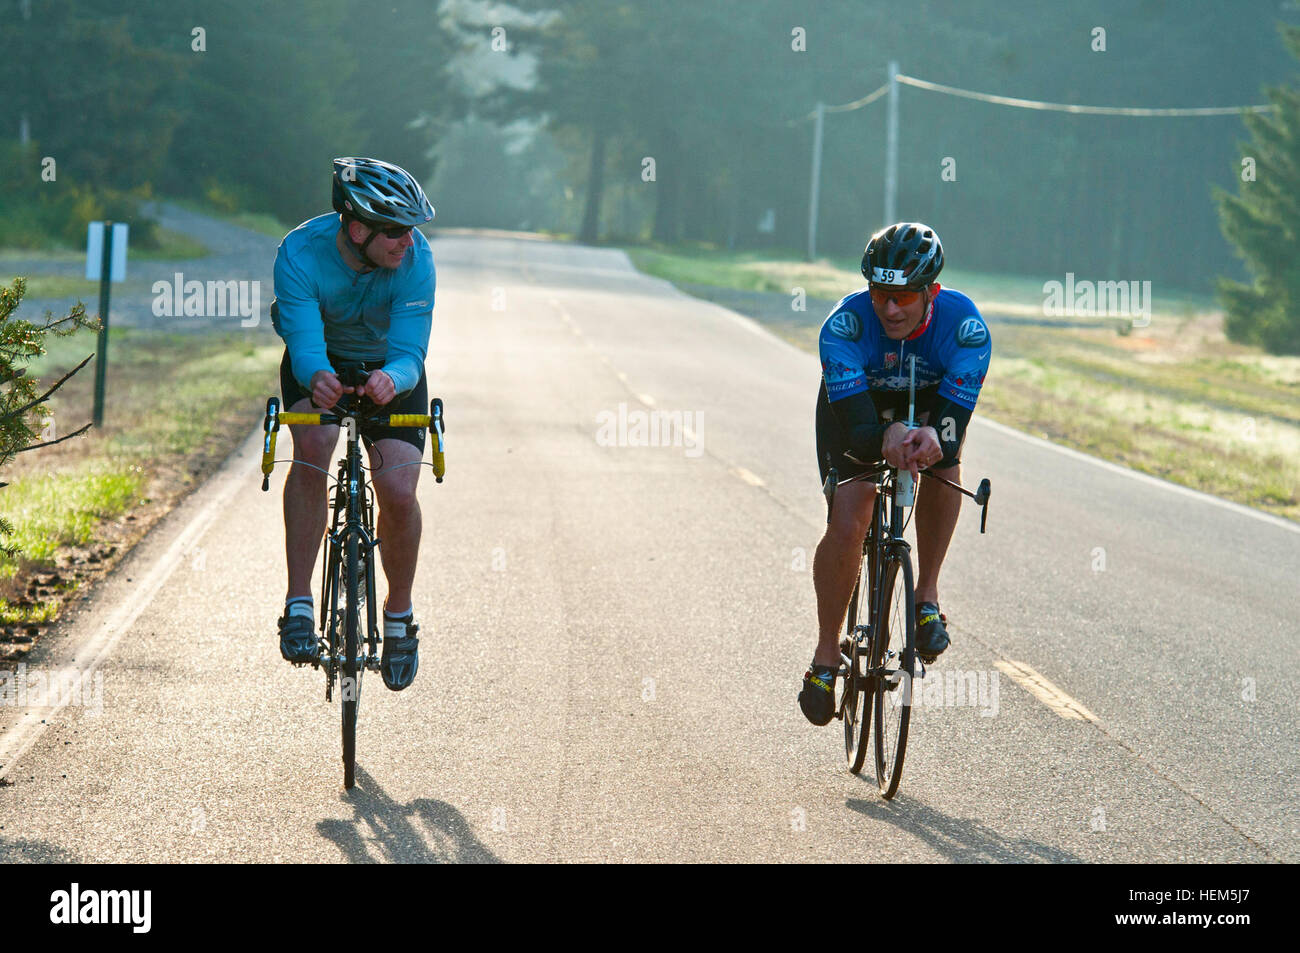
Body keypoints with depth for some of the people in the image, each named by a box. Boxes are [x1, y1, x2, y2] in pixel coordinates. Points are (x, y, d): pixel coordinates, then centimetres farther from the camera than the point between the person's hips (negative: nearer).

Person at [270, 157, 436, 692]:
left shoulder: (414, 258, -30)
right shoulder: (300, 253, -31)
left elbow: (409, 353, -35)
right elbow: (304, 344, -39)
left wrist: (392, 379, -58)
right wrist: (317, 378, -63)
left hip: (389, 370, 1)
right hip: (319, 364, 0)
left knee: (398, 494, -16)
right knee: (312, 449, -31)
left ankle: (400, 613, 11)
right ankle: (299, 605, -23)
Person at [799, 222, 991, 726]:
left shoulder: (964, 325, -34)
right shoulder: (844, 325, -36)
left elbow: (954, 422, -39)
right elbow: (855, 428, -41)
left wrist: (932, 438, -63)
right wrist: (887, 437, -64)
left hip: (928, 403, 1)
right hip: (855, 405, -1)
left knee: (944, 465, -32)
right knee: (847, 523, -19)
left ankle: (927, 594, -11)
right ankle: (826, 654, 0)